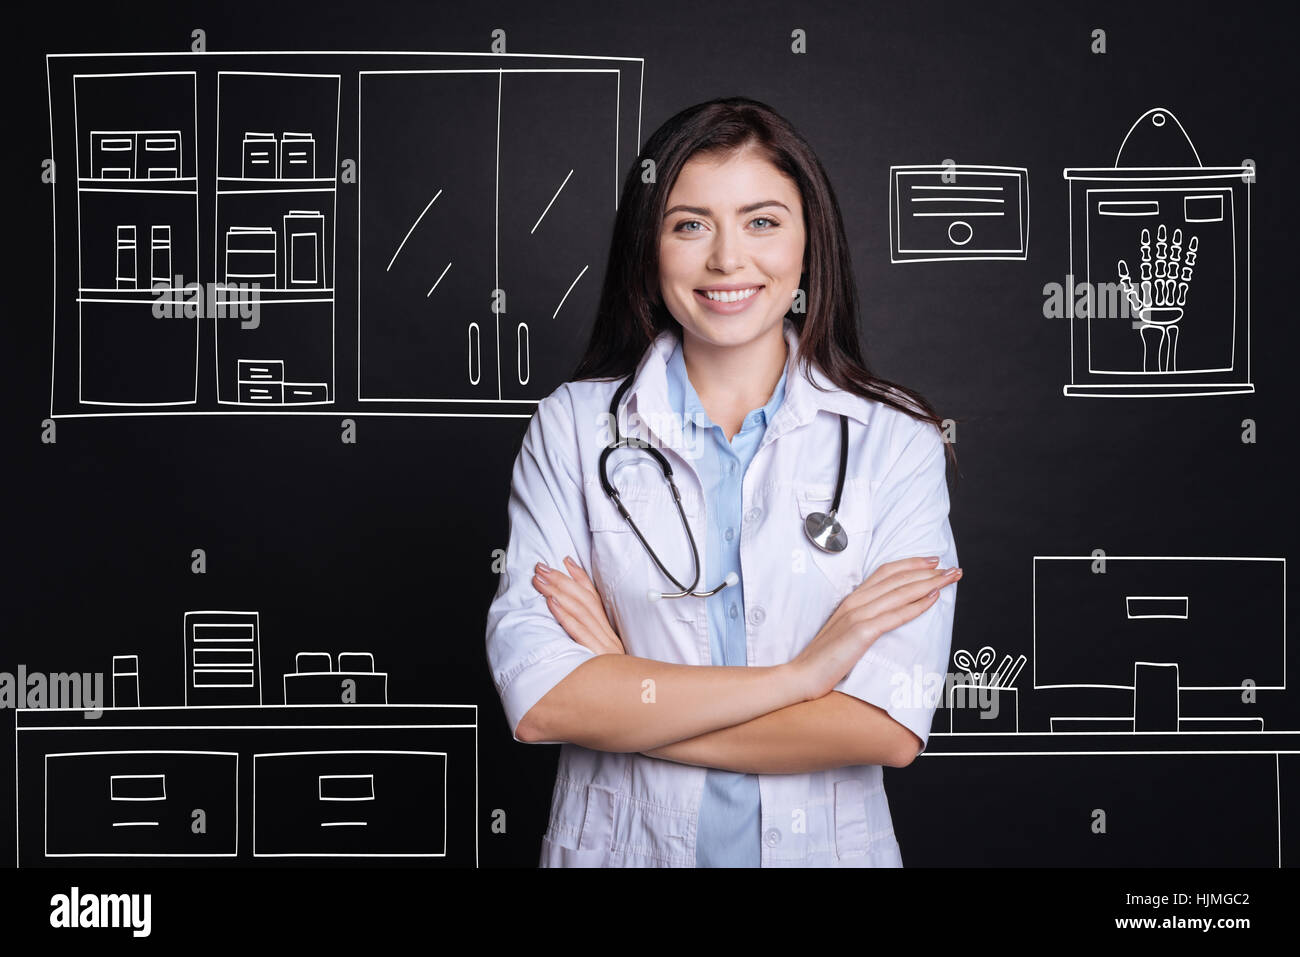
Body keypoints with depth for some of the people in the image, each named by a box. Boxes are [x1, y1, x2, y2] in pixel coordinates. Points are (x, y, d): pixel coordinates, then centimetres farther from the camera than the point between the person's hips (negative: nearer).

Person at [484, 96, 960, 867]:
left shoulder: (896, 441, -9)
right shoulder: (572, 427, -7)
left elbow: (891, 729, -17)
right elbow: (535, 698, -17)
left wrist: (623, 700, -16)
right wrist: (797, 673, -21)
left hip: (826, 844, 0)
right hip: (617, 843, 1)